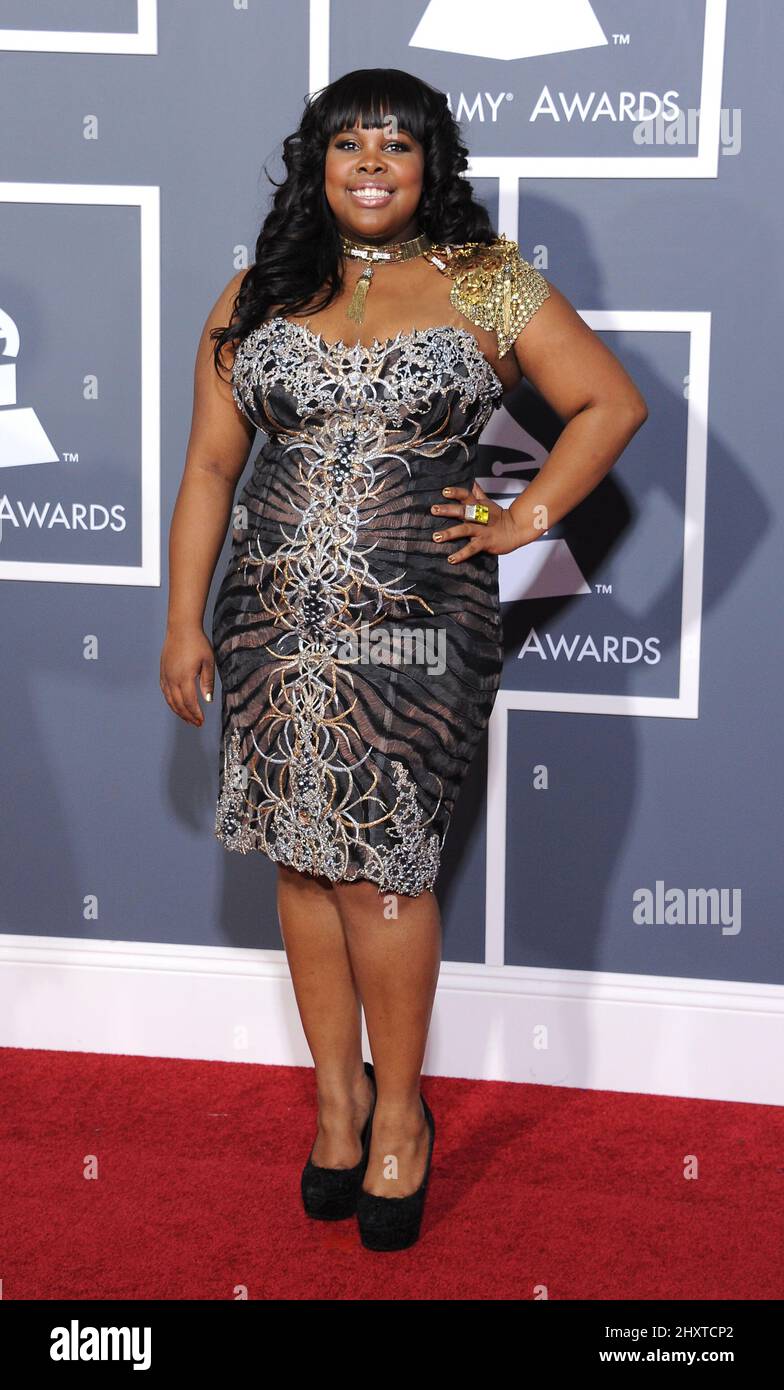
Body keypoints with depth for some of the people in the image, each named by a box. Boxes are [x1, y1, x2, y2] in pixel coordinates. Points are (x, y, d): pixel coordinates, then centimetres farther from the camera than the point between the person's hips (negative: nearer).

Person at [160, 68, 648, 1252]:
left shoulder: (489, 284, 2)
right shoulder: (257, 295, 9)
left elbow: (611, 403, 5)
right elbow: (209, 465, 9)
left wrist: (525, 520, -3)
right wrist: (185, 623, 5)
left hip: (416, 631, -3)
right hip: (275, 623, 3)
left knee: (382, 873, -1)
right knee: (303, 863, 9)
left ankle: (399, 1111, 18)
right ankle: (338, 1101, 25)